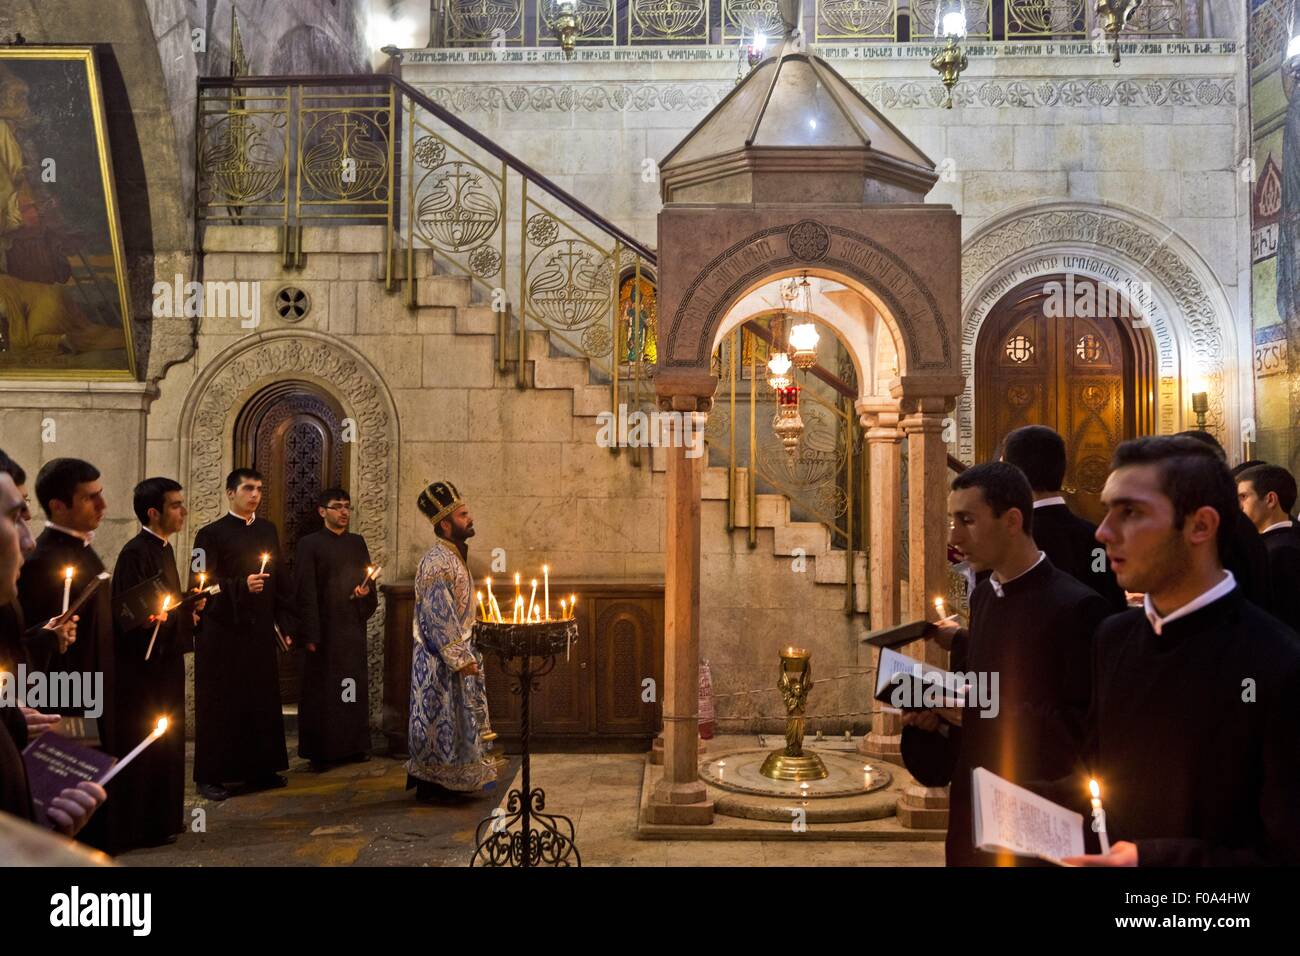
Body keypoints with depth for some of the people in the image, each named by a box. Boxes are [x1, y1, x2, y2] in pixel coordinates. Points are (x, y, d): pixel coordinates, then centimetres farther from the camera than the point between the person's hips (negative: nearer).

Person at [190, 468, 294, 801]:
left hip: (260, 633, 5)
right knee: (220, 704, 1)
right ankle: (210, 775, 11)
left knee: (263, 701, 8)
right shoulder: (211, 534, -4)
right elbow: (200, 584, -9)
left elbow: (280, 580, 14)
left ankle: (259, 769, 19)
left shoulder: (267, 530, 11)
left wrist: (286, 624, 9)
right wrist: (241, 586, -21)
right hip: (222, 636, -5)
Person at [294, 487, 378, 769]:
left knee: (354, 687, 8)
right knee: (323, 690, 0)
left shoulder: (357, 542, 12)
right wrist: (309, 634, -13)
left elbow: (369, 580, 18)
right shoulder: (309, 543, -3)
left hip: (353, 628, 5)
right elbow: (306, 592, -7)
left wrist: (366, 593, -6)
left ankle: (353, 745, 17)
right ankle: (321, 752, 8)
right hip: (325, 629, -5)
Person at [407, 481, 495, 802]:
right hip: (439, 657, -10)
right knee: (440, 719, -1)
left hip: (456, 650, 10)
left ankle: (446, 782, 24)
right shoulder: (437, 562, -19)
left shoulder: (455, 556, 11)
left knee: (454, 720, 15)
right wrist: (461, 658, -23)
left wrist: (468, 652, 17)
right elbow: (439, 615, -23)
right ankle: (431, 785, 10)